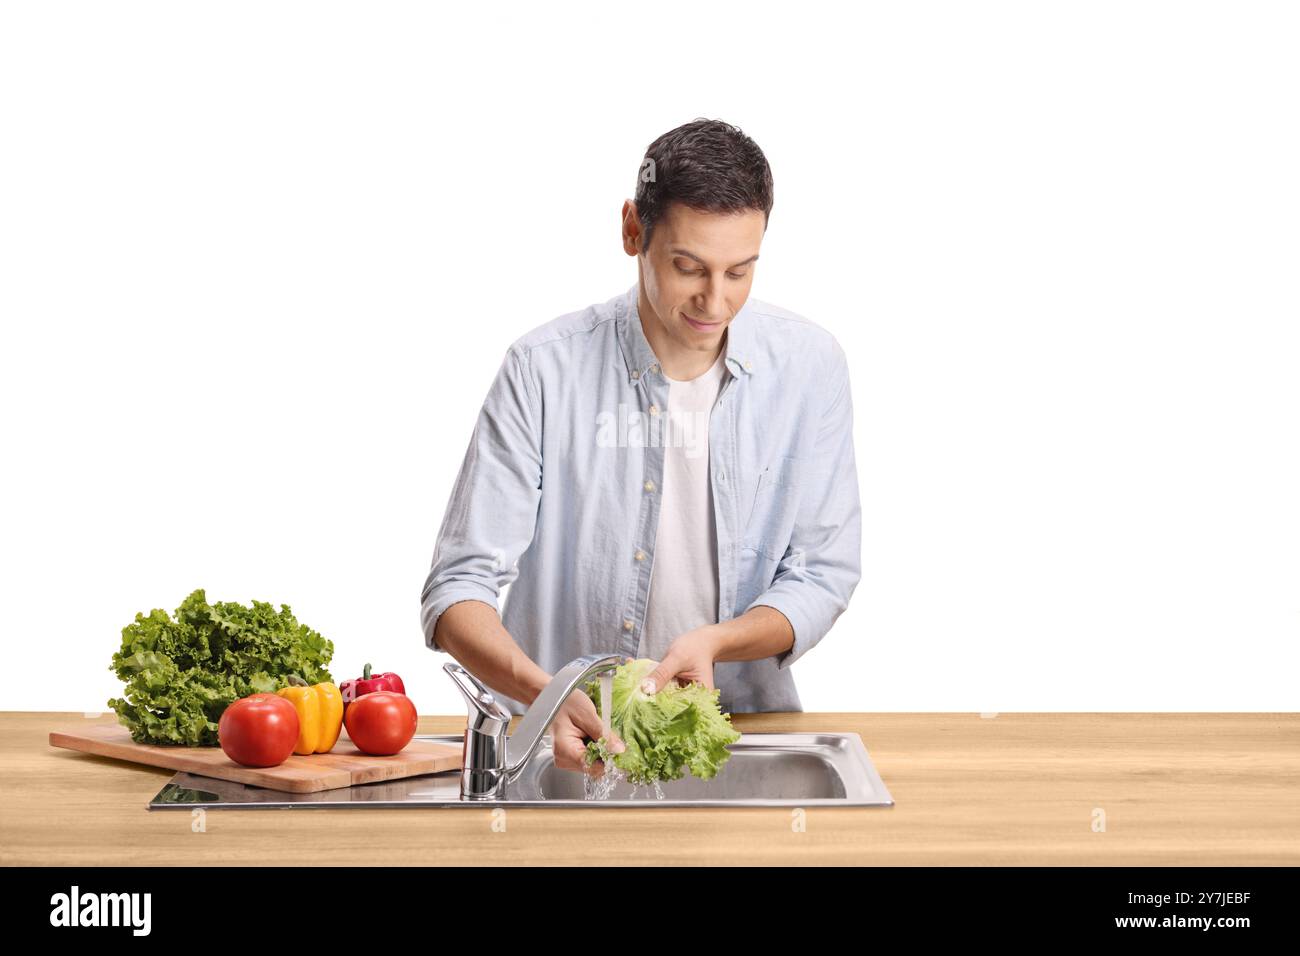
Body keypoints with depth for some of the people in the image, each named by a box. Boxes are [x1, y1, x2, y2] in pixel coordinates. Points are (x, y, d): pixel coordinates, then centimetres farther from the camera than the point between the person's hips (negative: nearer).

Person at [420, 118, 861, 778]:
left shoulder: (809, 367, -2)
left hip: (741, 720, 2)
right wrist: (543, 692, -30)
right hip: (566, 737, -1)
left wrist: (713, 641, -17)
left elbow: (822, 575, 2)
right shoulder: (544, 370, -9)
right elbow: (457, 589, -11)